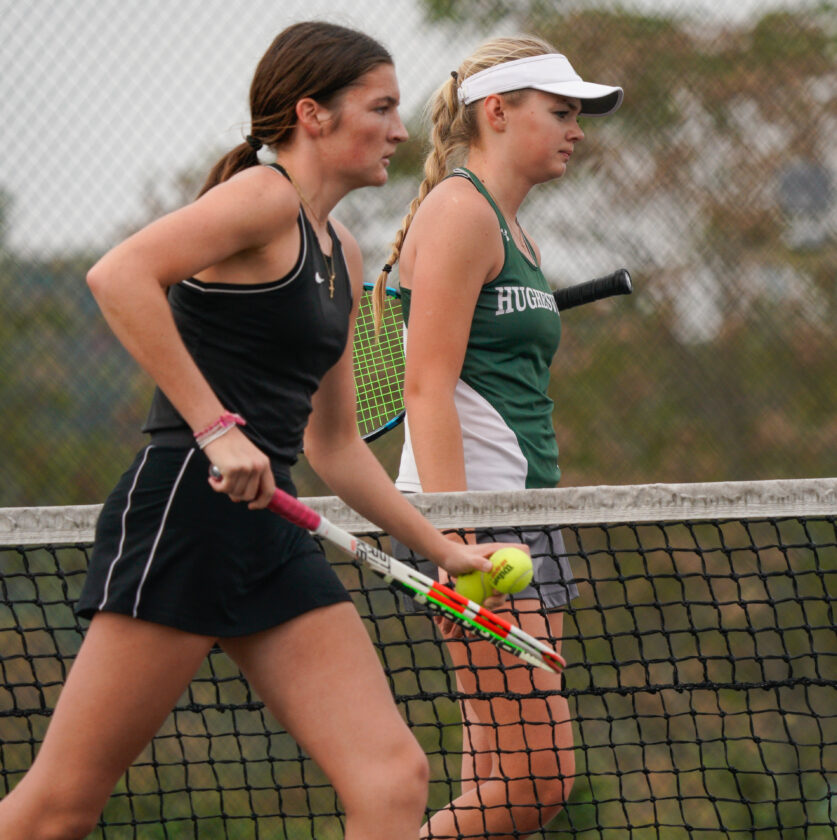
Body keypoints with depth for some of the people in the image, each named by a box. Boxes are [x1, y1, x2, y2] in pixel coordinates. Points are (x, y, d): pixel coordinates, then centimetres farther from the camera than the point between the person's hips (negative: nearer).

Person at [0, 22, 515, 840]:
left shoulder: (342, 255, 21)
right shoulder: (263, 196, -6)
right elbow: (117, 276, -23)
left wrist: (439, 548, 25)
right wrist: (216, 427, -24)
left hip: (271, 537, 9)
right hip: (184, 508, -9)